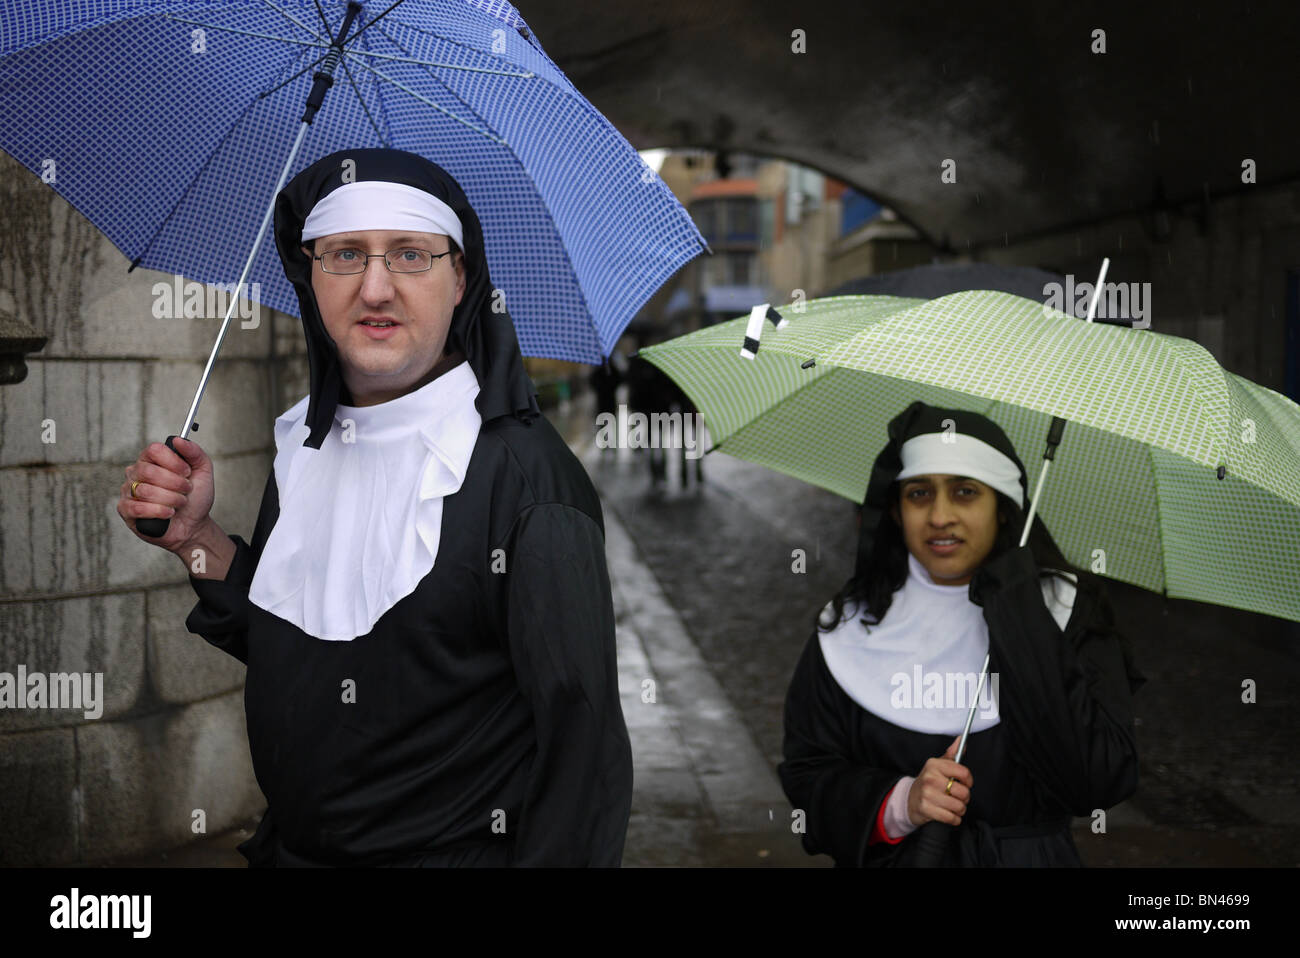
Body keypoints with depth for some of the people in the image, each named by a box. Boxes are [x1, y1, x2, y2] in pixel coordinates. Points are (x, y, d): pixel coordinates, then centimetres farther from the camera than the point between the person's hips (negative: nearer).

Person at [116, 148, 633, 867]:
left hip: (453, 850, -6)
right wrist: (196, 539, -3)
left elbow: (583, 740, -20)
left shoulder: (523, 470, -22)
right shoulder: (303, 440, -1)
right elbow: (281, 642, 10)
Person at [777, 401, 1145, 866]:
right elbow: (807, 771, -5)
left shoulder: (1066, 610, -10)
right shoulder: (853, 625, -7)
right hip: (891, 855, 1)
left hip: (1032, 852, 0)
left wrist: (1023, 622, -23)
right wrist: (899, 804, -23)